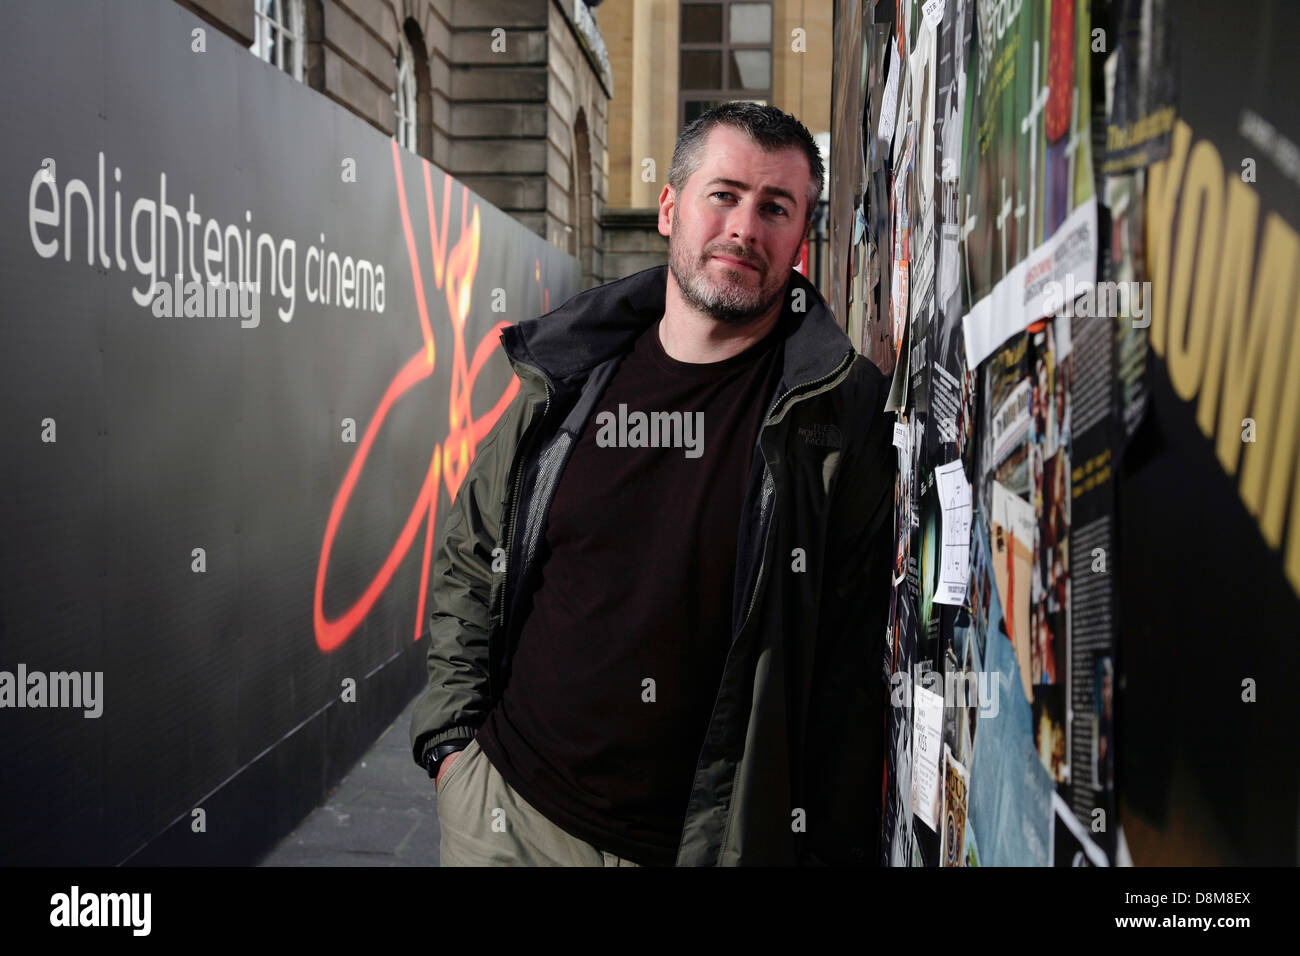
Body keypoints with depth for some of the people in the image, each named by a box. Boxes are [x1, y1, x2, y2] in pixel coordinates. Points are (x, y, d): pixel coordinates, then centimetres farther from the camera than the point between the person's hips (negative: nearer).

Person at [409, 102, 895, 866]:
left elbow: (857, 657, -8)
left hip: (722, 837, -2)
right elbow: (468, 567, 12)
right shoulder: (565, 385, 2)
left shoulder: (843, 412, -8)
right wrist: (452, 740, 4)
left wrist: (833, 848, -9)